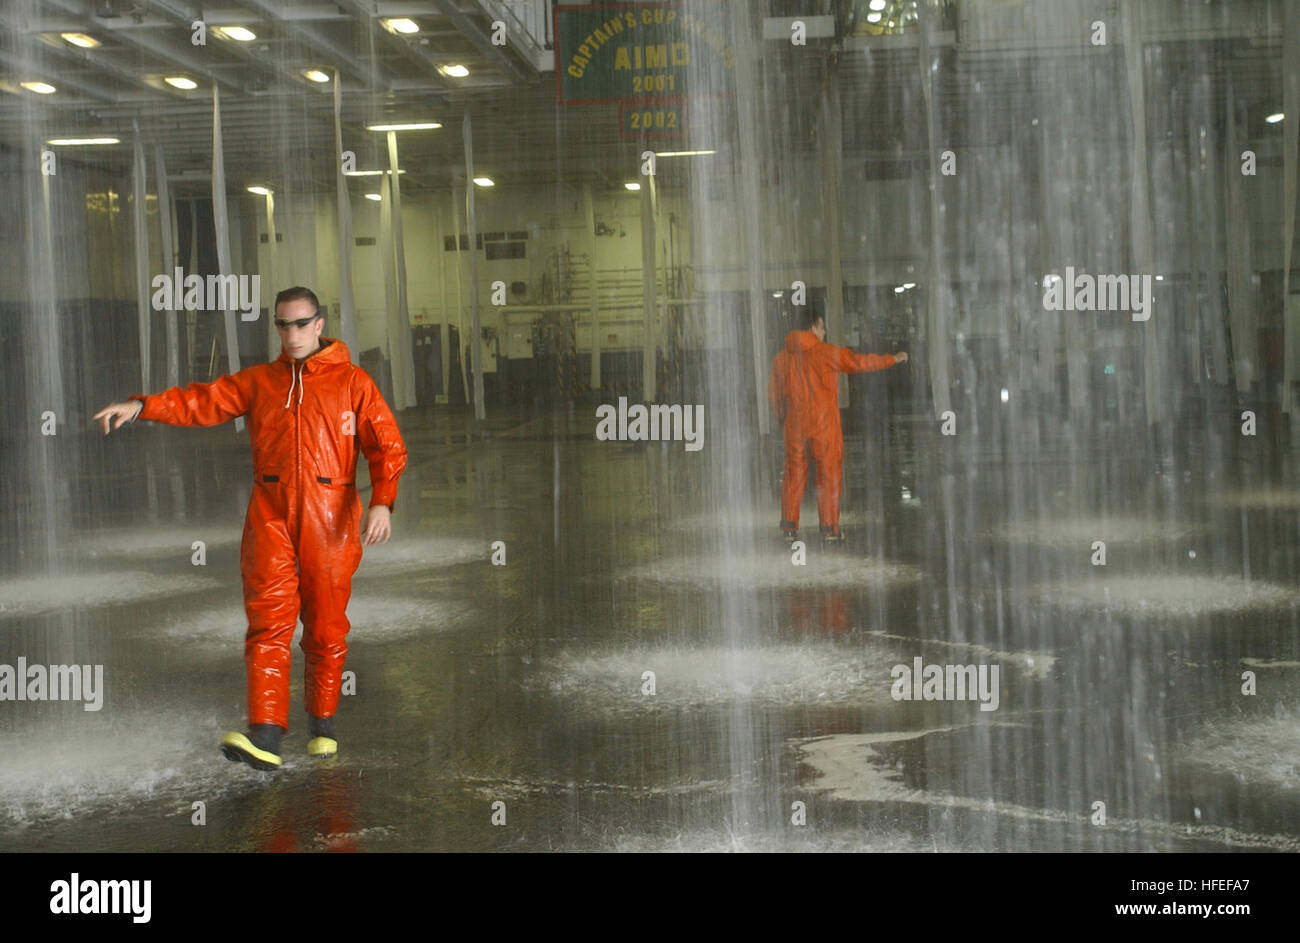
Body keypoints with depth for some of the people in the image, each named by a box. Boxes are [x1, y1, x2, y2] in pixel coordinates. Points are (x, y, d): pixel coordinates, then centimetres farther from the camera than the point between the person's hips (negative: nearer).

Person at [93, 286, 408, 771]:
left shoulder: (352, 382, 5)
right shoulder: (258, 381, 14)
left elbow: (387, 446, 0)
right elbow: (203, 402, 7)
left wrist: (381, 502, -15)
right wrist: (140, 406, -7)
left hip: (330, 520, -2)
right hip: (270, 516, 2)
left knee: (326, 627, 4)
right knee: (268, 622, -8)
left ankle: (322, 725, 21)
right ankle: (264, 736, -15)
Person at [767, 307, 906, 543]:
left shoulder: (781, 357, 6)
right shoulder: (828, 353, -6)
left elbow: (773, 394, 10)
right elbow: (861, 362, 0)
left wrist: (782, 418, 24)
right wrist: (893, 358, 12)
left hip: (795, 424, 4)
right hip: (824, 421, -4)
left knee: (794, 471, 9)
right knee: (829, 472, 3)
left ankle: (789, 525, 7)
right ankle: (829, 527, 3)